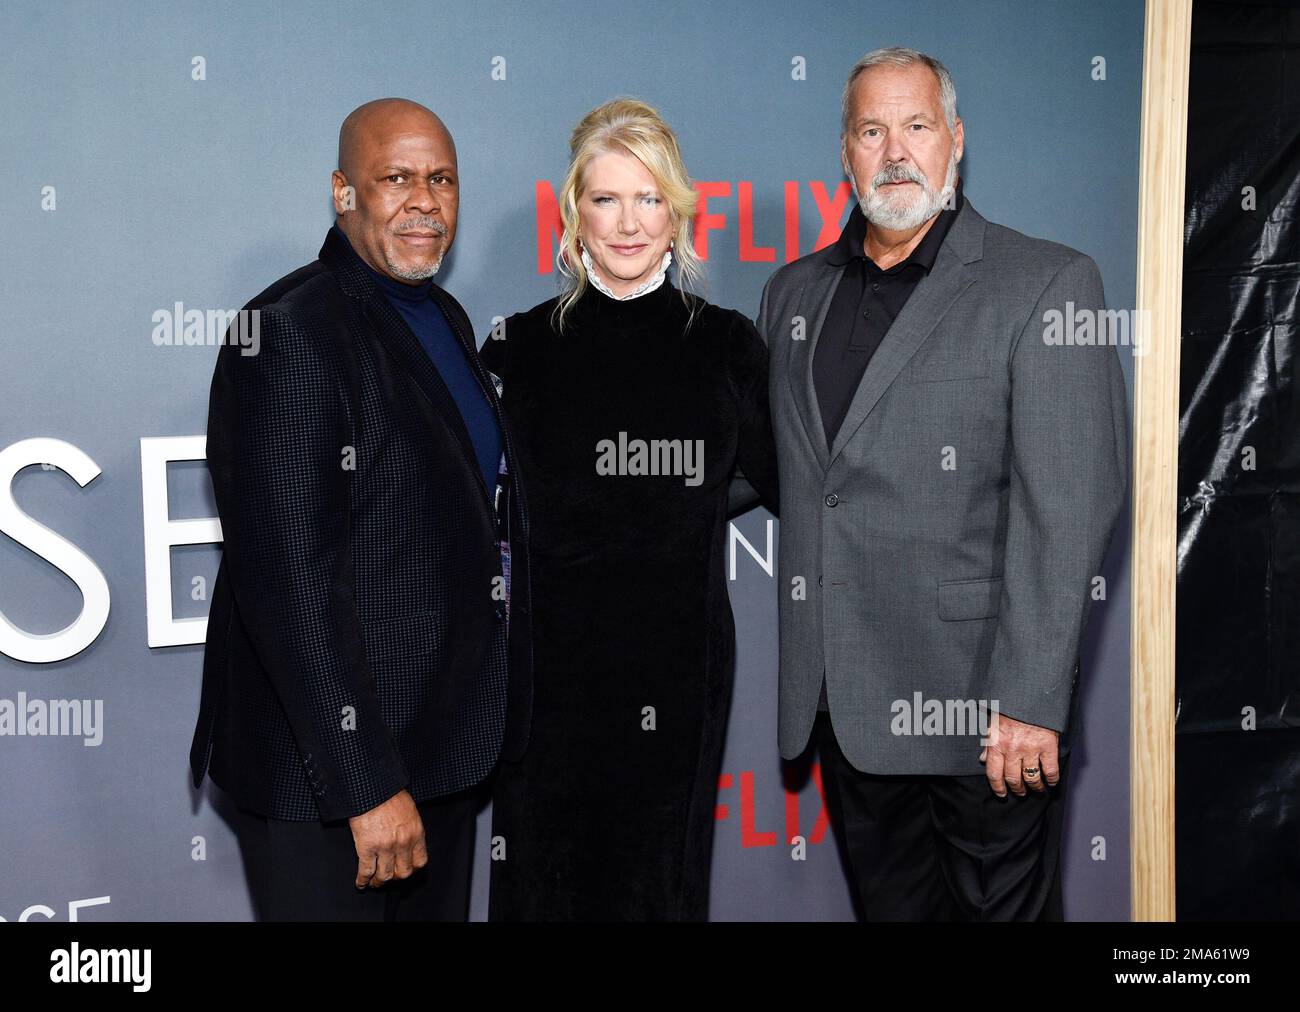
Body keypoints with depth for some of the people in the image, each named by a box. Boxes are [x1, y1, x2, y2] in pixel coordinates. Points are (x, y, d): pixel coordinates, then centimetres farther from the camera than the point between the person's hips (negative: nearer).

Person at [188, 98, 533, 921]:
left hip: (445, 752, 8)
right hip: (324, 770, -8)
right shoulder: (289, 332, -17)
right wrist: (366, 784, -22)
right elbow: (287, 581, -22)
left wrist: (487, 724, 15)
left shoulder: (448, 320, 10)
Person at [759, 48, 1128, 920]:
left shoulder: (1046, 284, -6)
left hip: (977, 693, -5)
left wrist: (1029, 699, -18)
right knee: (887, 903, 17)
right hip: (841, 700, 5)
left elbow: (1066, 509, -13)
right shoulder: (794, 291, 12)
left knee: (1002, 903, 8)